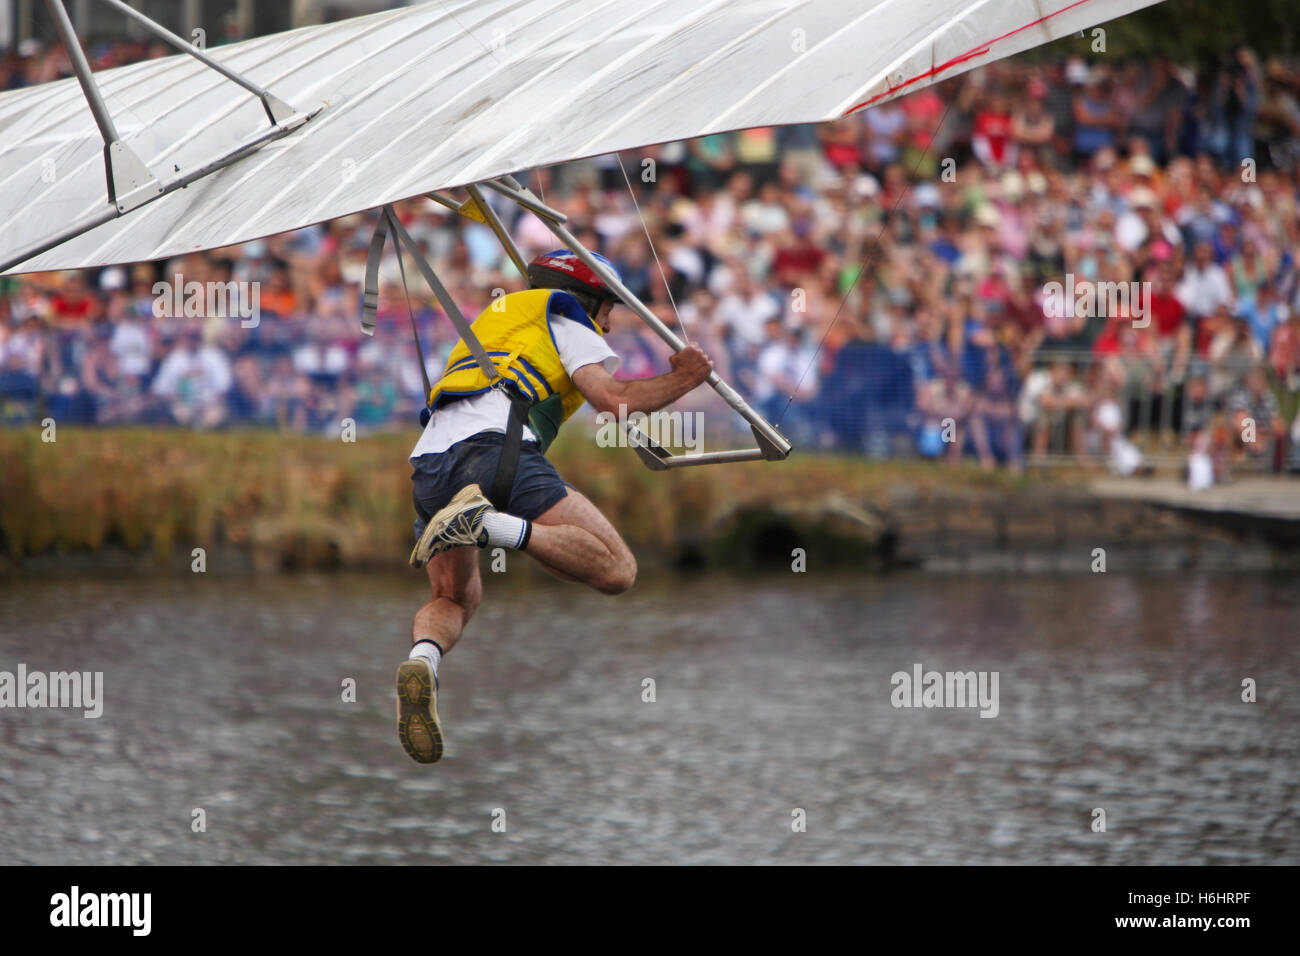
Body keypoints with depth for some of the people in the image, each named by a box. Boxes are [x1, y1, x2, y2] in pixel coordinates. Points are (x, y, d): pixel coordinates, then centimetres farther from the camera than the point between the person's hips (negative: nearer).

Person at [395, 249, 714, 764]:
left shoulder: (492, 319, 40)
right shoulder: (564, 318, 18)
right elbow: (611, 398, 4)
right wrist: (681, 380, 19)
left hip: (428, 461, 7)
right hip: (494, 447, -7)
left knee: (455, 599, 26)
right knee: (616, 570, -12)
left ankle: (422, 661, -9)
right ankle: (485, 523, -30)